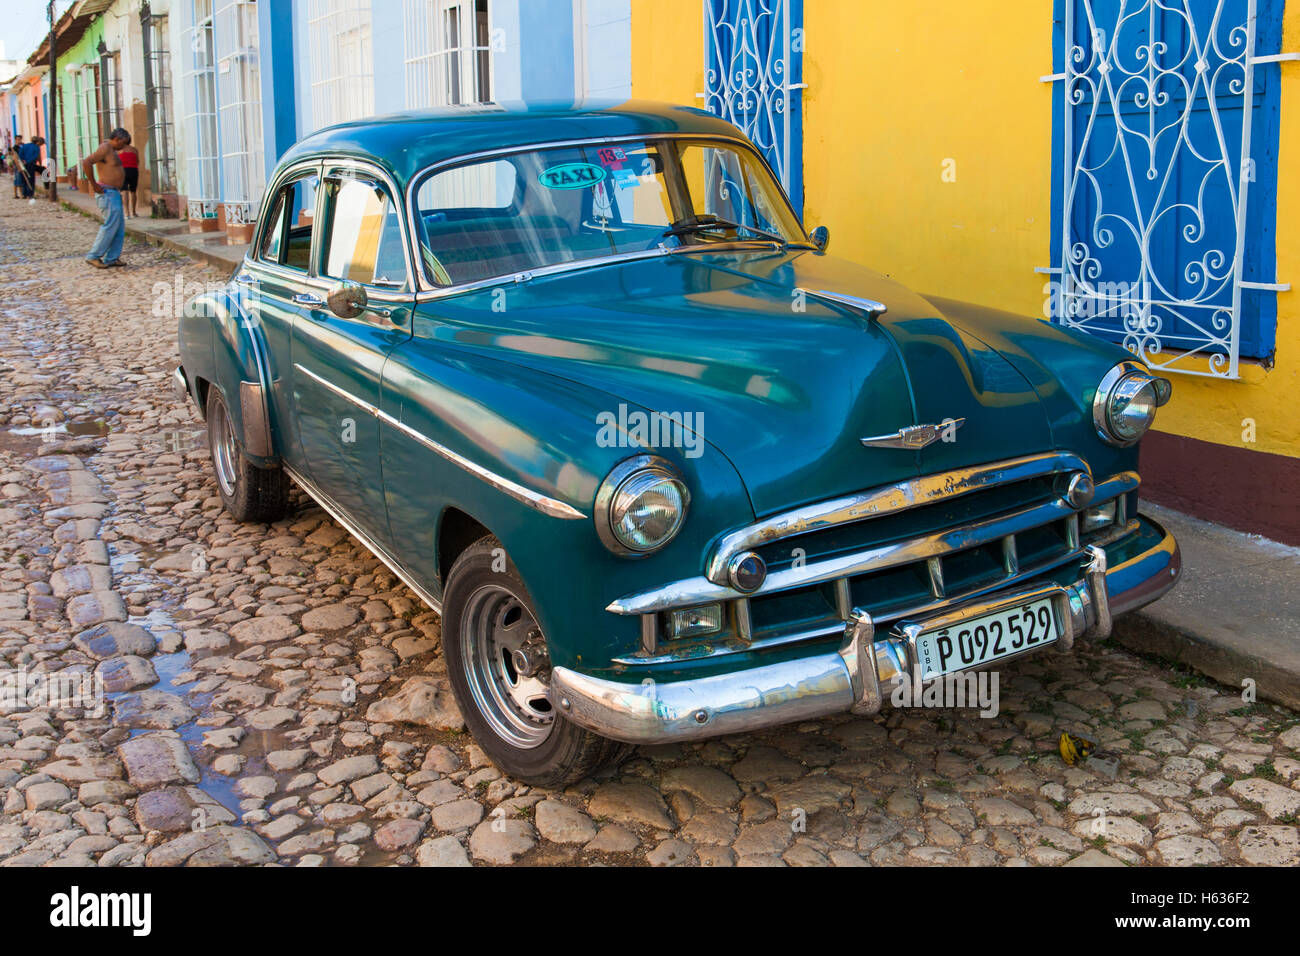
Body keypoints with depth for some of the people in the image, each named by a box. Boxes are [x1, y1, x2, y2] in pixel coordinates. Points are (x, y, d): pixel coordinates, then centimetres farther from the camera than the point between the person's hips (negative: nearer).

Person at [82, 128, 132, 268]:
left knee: (120, 227, 9)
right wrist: (94, 184, -22)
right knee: (110, 226, -10)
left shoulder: (111, 150, 17)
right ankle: (94, 256, -4)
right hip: (108, 193, -10)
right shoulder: (105, 148, -14)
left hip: (115, 194, 10)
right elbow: (86, 162, -27)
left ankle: (112, 258, 11)